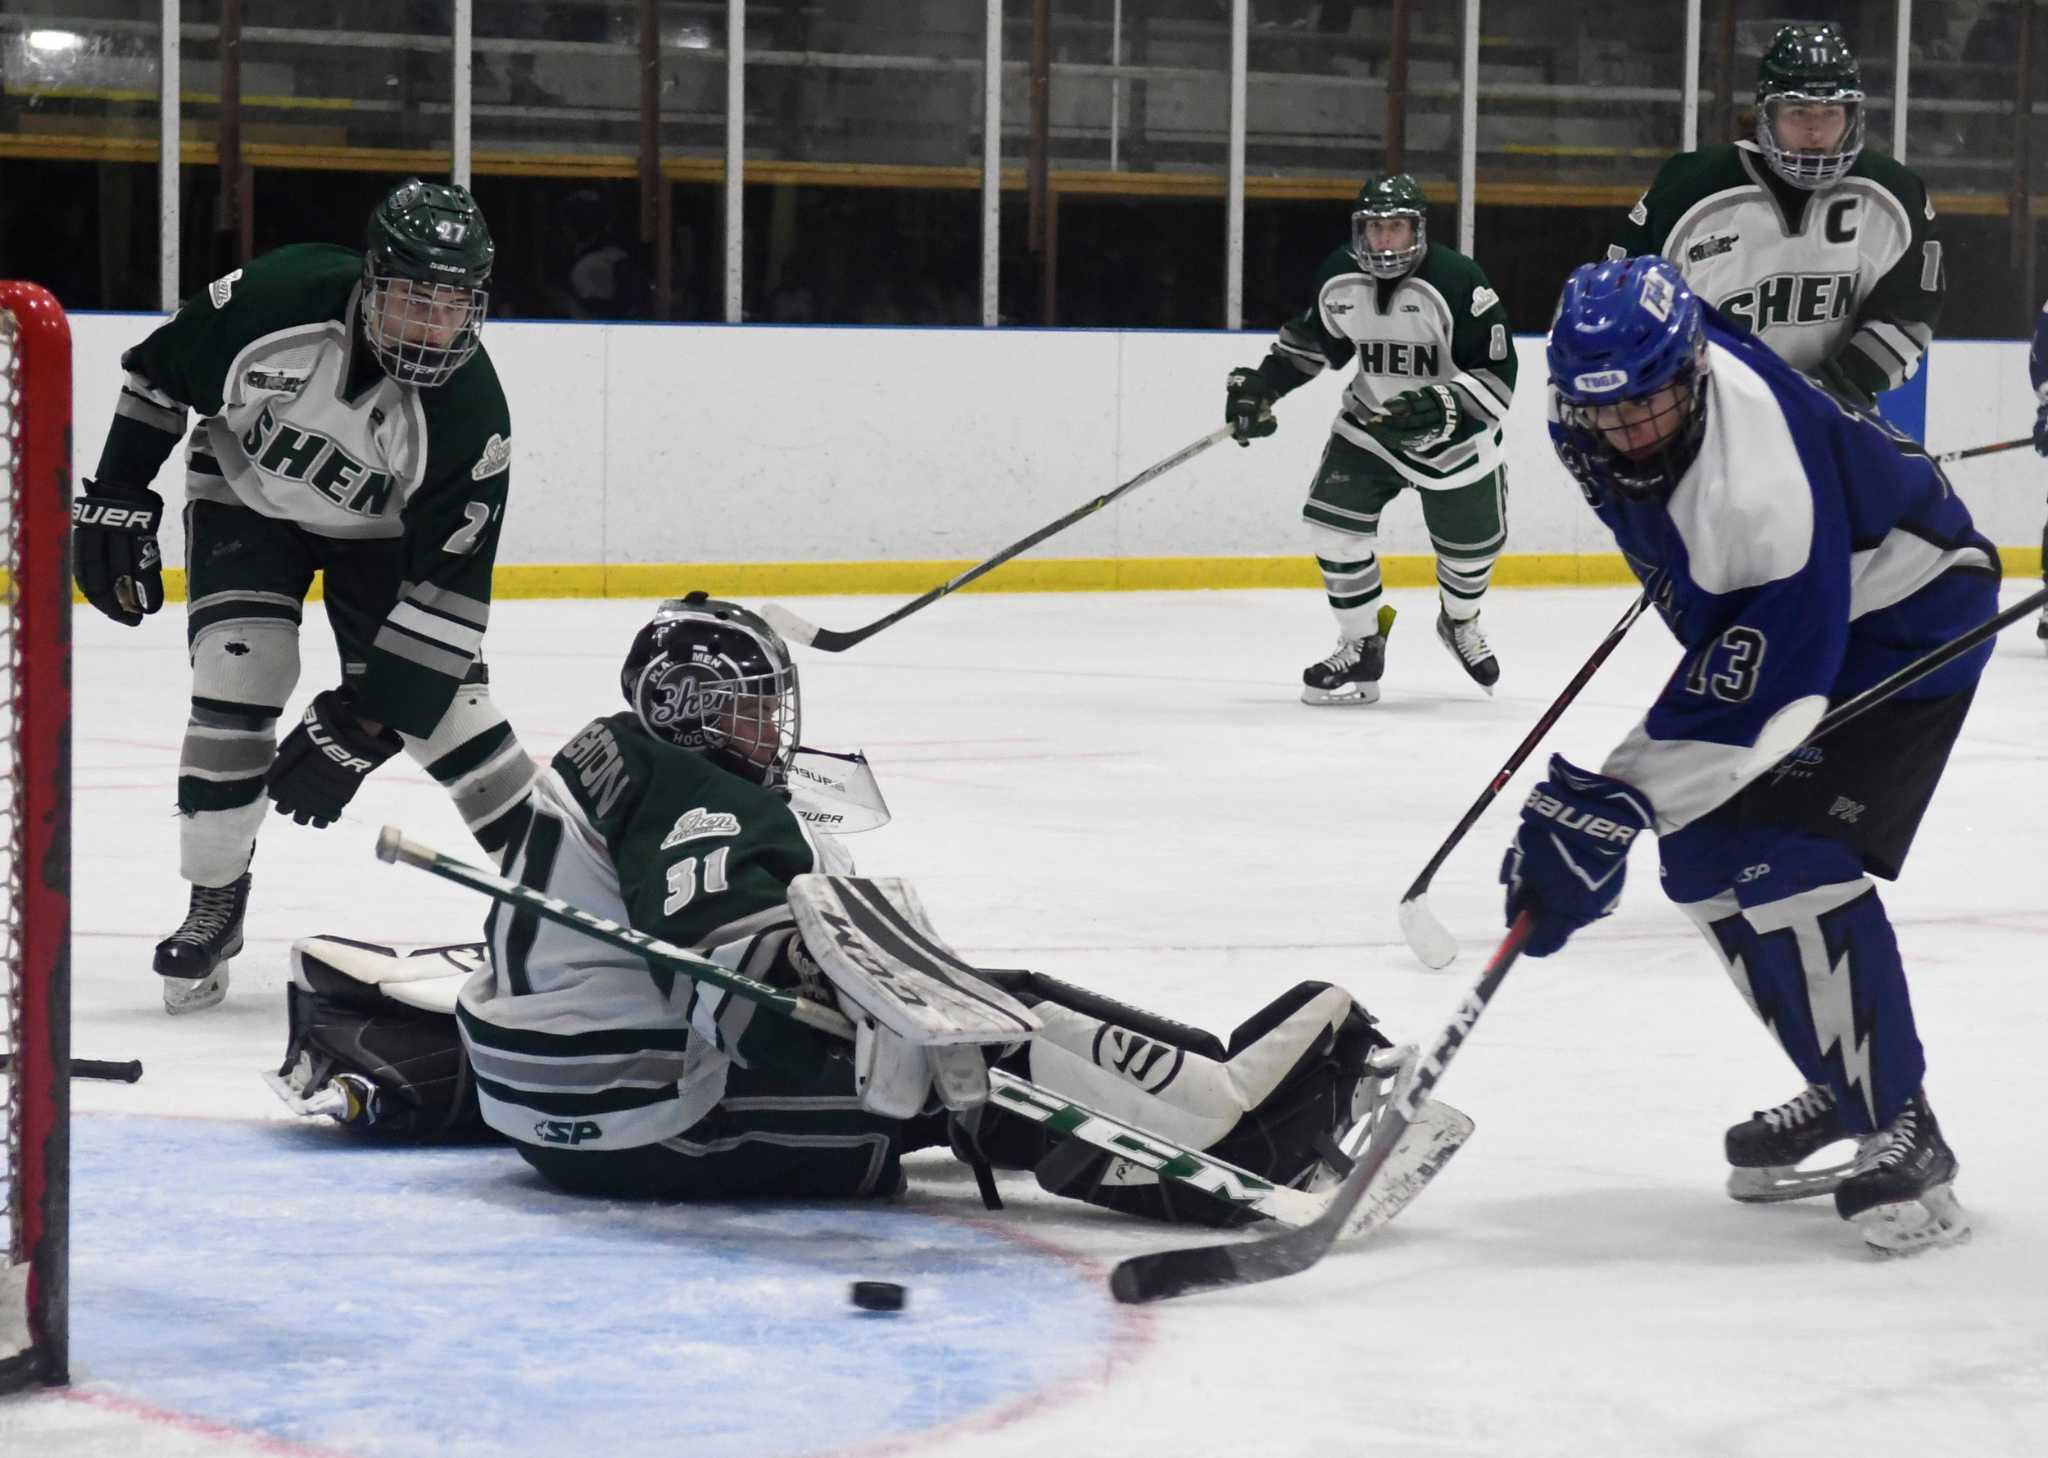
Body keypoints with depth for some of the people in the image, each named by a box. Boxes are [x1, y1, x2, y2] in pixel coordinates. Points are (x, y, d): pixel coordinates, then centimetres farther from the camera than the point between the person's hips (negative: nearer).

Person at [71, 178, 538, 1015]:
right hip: (245, 492, 0)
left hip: (378, 527, 0)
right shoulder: (282, 296, -32)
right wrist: (116, 497, -10)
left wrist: (365, 724, -30)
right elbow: (159, 371, -11)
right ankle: (214, 901, -2)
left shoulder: (470, 412, -32)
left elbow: (449, 585, -27)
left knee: (437, 695, -11)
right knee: (238, 673, -17)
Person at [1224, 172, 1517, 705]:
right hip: (1370, 421, 3)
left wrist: (1440, 408, -39)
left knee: (1471, 544, 11)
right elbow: (1309, 336, 11)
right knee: (1333, 522, -14)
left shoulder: (1458, 282, -27)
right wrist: (1261, 382, 0)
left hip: (1456, 436, -3)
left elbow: (1497, 376, -26)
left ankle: (1460, 623, 47)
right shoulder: (1338, 279, -10)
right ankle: (1361, 648, 1)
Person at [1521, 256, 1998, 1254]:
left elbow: (1753, 694, -37)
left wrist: (1611, 805, -40)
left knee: (1786, 863, -22)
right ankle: (1847, 1088, 20)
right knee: (1704, 858, 6)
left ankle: (1902, 1138, -16)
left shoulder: (1759, 489, -40)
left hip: (1904, 617, -9)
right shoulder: (1607, 377, -15)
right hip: (1754, 620, 9)